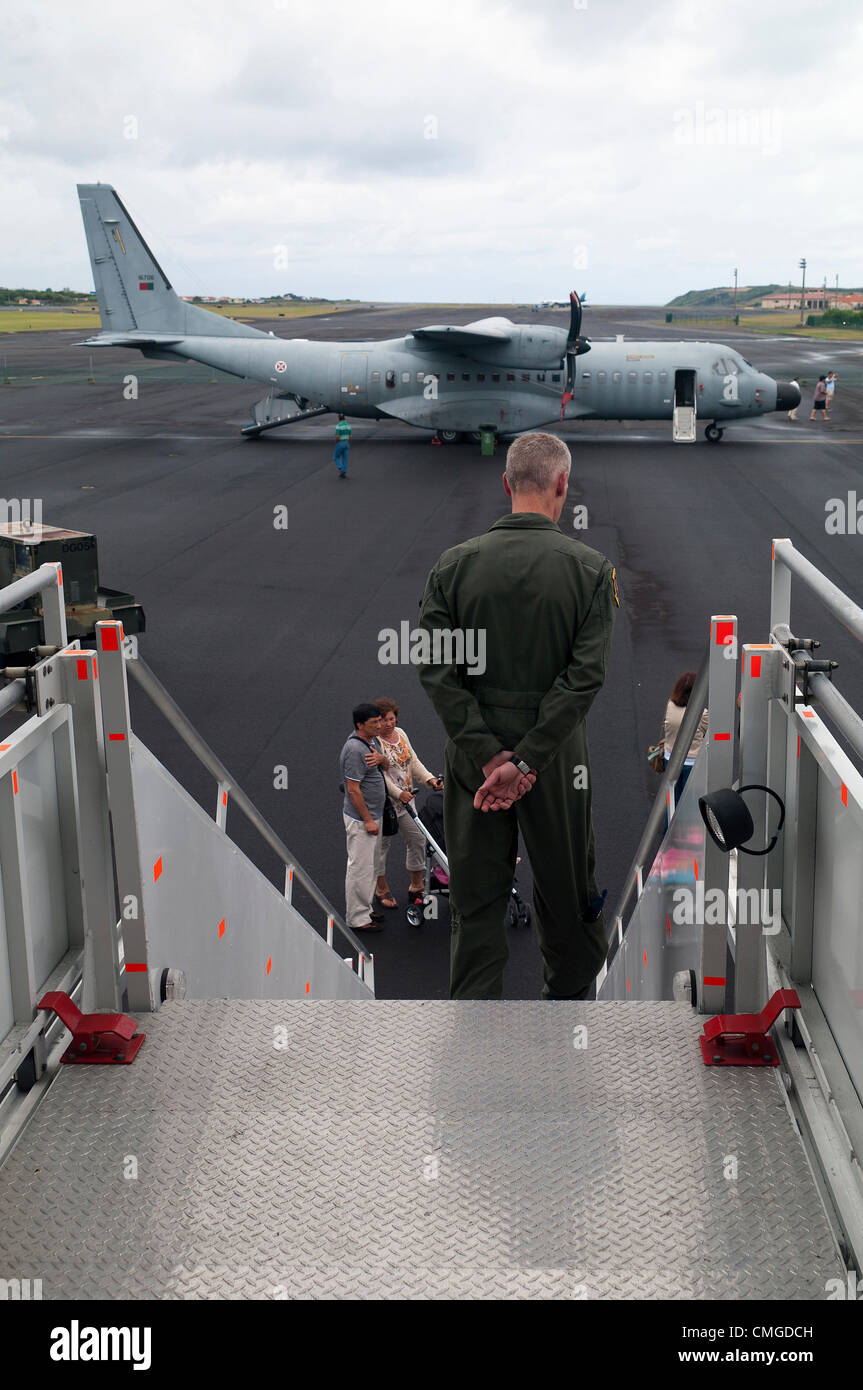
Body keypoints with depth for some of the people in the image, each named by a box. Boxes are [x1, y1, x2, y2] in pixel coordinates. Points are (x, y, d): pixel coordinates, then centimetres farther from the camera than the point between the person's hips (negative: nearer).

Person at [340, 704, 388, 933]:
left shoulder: (372, 741, 7)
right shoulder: (354, 750, -23)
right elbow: (353, 789, -24)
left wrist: (381, 759, -8)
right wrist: (368, 820, -21)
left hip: (371, 815, 10)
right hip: (360, 819, -10)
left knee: (367, 866, 19)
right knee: (359, 867, -2)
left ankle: (364, 910, 31)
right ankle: (357, 919, 6)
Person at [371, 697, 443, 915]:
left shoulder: (400, 733, 9)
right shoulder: (374, 741, -15)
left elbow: (413, 762, 12)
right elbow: (379, 774, -20)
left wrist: (429, 778, -3)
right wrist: (398, 793, -25)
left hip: (406, 800, 7)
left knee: (417, 839, 9)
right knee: (382, 844, 2)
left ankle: (416, 887, 21)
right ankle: (382, 889, 18)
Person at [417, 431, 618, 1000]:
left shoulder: (455, 563, -2)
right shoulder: (590, 567, -7)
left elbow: (436, 669, -9)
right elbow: (586, 675, -16)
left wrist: (487, 754, -11)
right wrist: (523, 762, -17)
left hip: (473, 754, 1)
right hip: (556, 754, -1)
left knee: (477, 900, 8)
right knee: (565, 891, 16)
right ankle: (569, 995, 31)